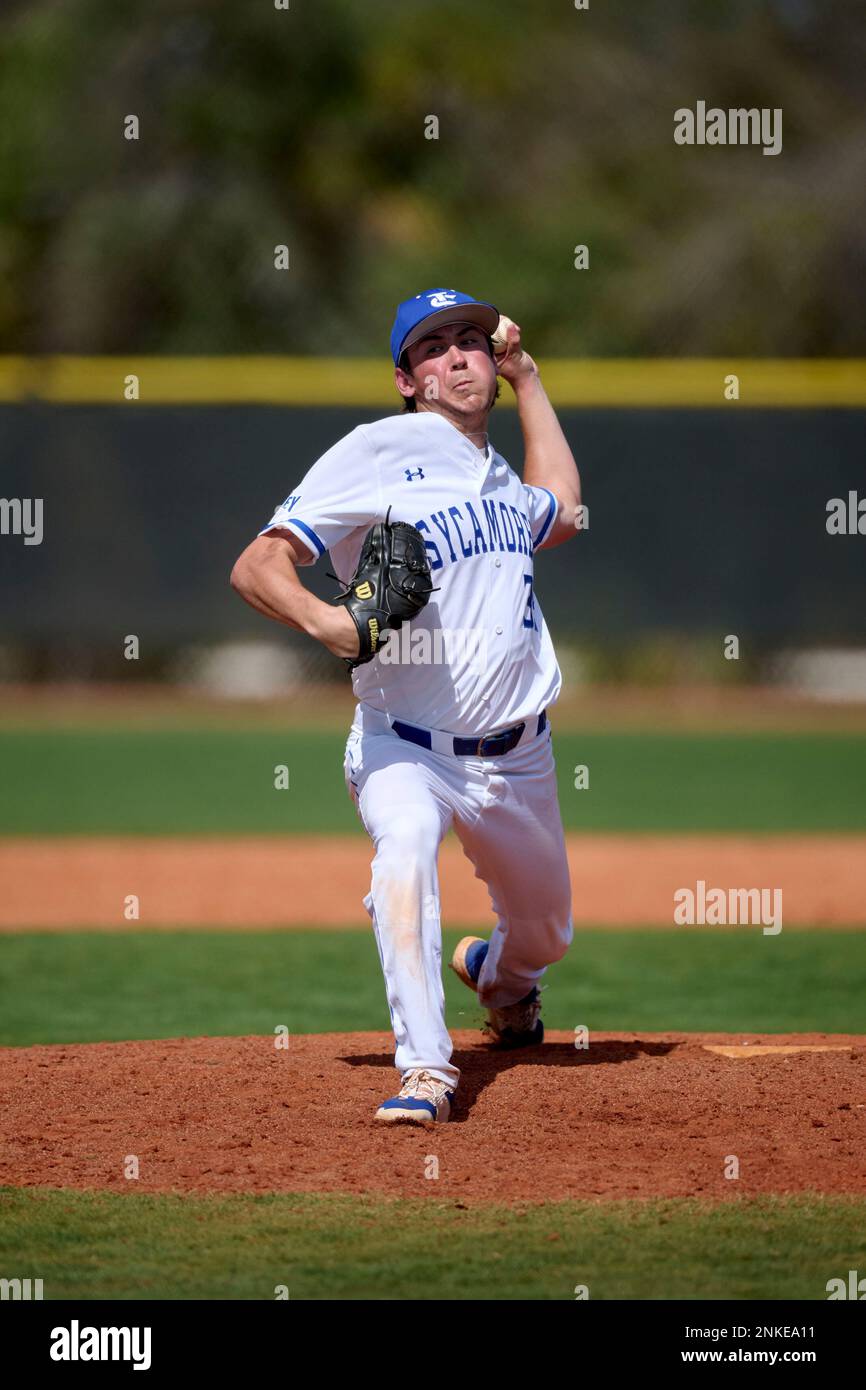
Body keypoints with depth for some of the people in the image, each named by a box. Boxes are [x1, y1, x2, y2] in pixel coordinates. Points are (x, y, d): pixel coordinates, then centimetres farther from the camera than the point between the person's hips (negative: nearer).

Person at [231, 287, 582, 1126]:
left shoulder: (496, 473, 12)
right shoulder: (382, 452, -9)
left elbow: (560, 514, 37)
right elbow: (257, 565, -14)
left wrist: (526, 378, 31)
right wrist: (321, 619, -35)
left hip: (517, 759, 6)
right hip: (405, 747, -6)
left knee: (543, 935, 18)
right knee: (405, 841, -38)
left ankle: (496, 975, 56)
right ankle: (426, 1072, -42)